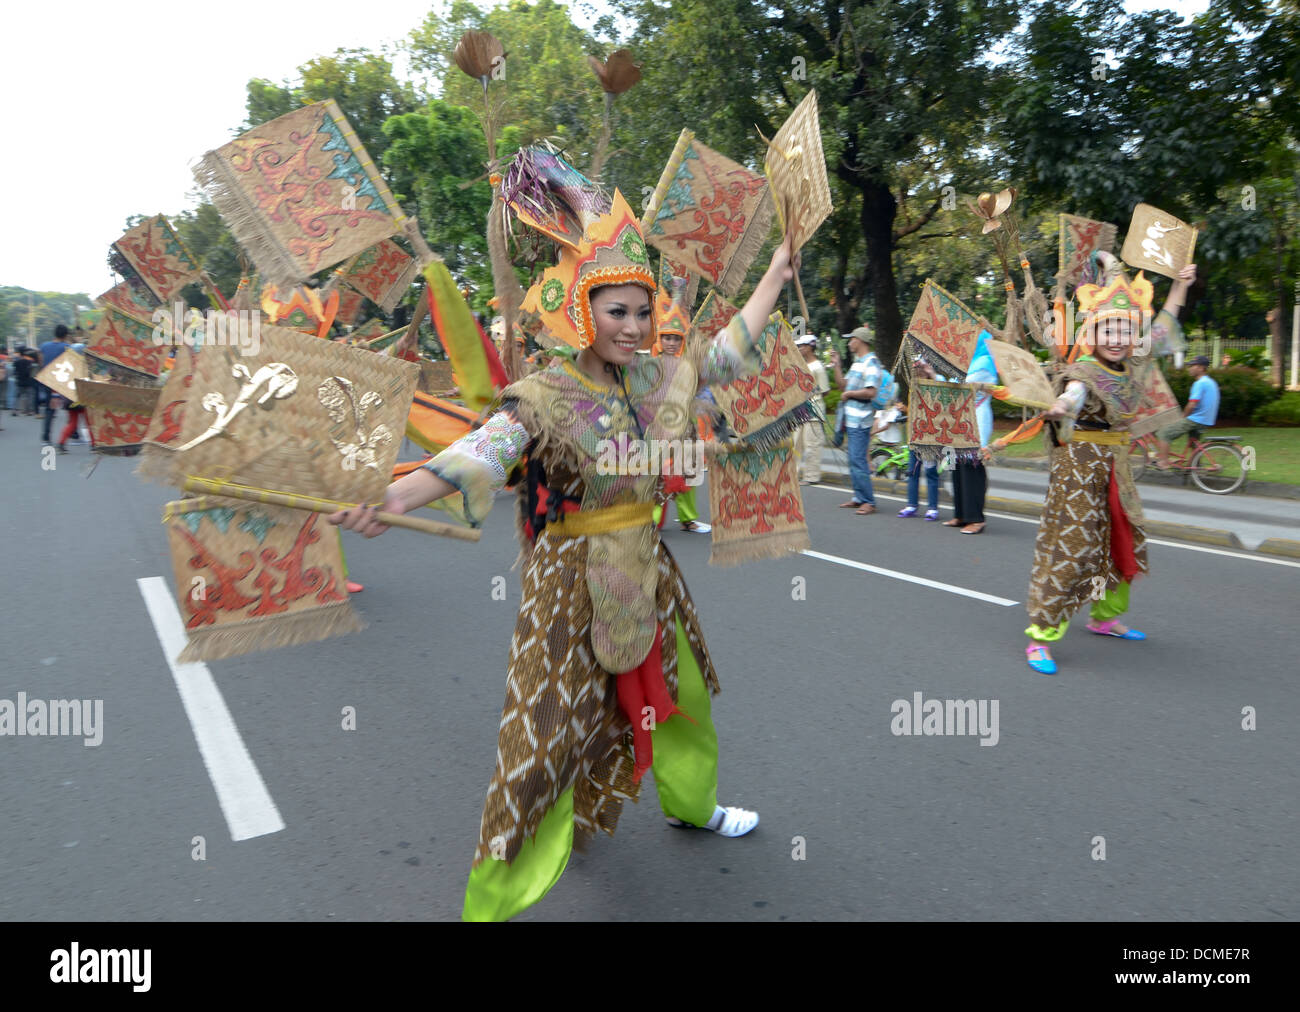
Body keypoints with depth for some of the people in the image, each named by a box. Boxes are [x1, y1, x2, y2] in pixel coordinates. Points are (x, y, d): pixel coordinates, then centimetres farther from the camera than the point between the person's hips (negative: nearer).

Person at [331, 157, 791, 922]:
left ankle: (692, 802, 53)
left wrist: (775, 276, 17)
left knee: (678, 692, 23)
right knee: (550, 731, -3)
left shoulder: (652, 378, 1)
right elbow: (481, 454, -33)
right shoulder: (544, 399, -17)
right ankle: (494, 898, 14)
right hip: (573, 580, -6)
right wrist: (396, 497, -51)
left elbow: (729, 350, 13)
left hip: (645, 571, 7)